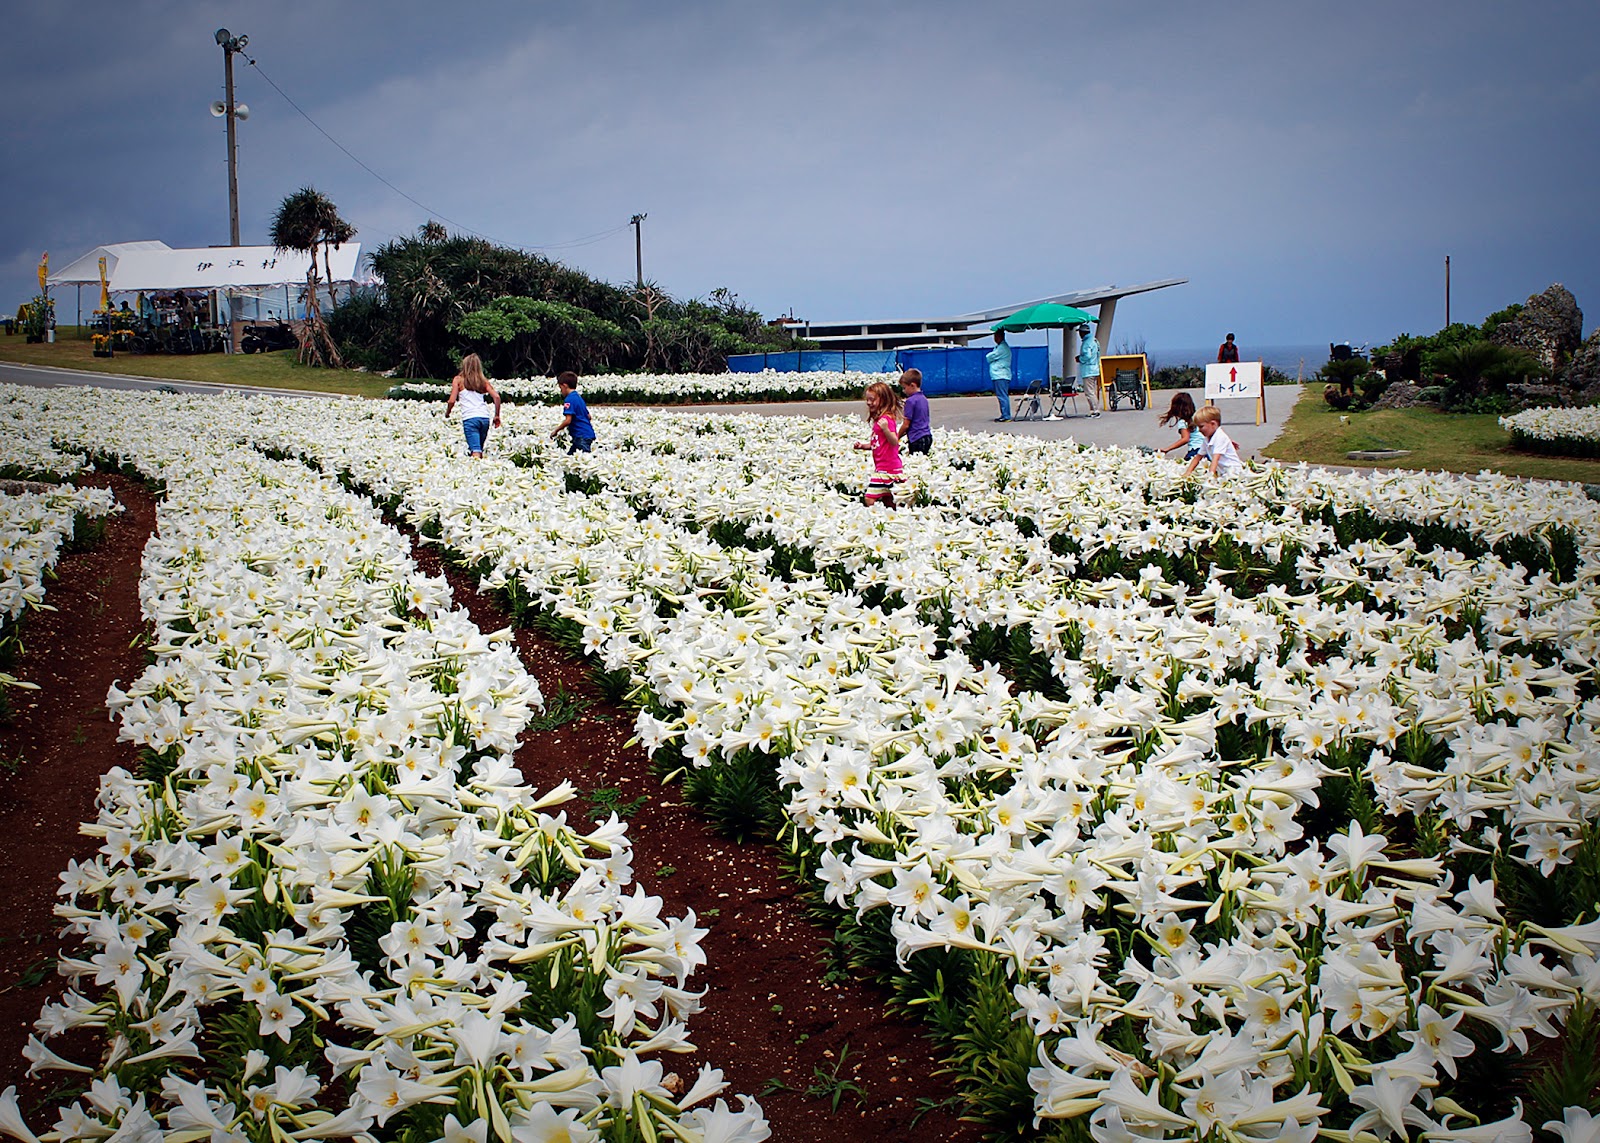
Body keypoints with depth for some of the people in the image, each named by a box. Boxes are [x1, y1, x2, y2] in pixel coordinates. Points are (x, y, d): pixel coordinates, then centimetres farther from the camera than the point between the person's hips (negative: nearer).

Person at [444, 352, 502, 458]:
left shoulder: (458, 380, 9)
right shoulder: (483, 381, 17)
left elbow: (452, 401, 1)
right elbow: (496, 397, 4)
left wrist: (447, 413, 20)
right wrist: (497, 416, 12)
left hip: (470, 418, -4)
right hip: (484, 417, 4)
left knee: (475, 452, -13)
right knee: (479, 449, 19)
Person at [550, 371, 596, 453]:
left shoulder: (569, 400, -13)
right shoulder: (578, 397, 16)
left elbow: (568, 421, -20)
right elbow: (588, 416, 20)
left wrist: (556, 430, -7)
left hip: (582, 436, -10)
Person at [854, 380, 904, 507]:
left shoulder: (886, 418, -16)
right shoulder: (878, 418, 14)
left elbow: (895, 442, -23)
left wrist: (885, 429, -38)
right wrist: (863, 445, 11)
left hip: (886, 468, -11)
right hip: (882, 467, 11)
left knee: (869, 499, -14)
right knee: (887, 500, 15)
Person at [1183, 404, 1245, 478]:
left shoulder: (1220, 437, -15)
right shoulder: (1206, 440, 12)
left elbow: (1216, 458, -26)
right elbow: (1198, 457, 17)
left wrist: (1211, 474, -36)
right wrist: (1187, 473, 7)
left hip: (1233, 471, -9)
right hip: (1221, 471, 9)